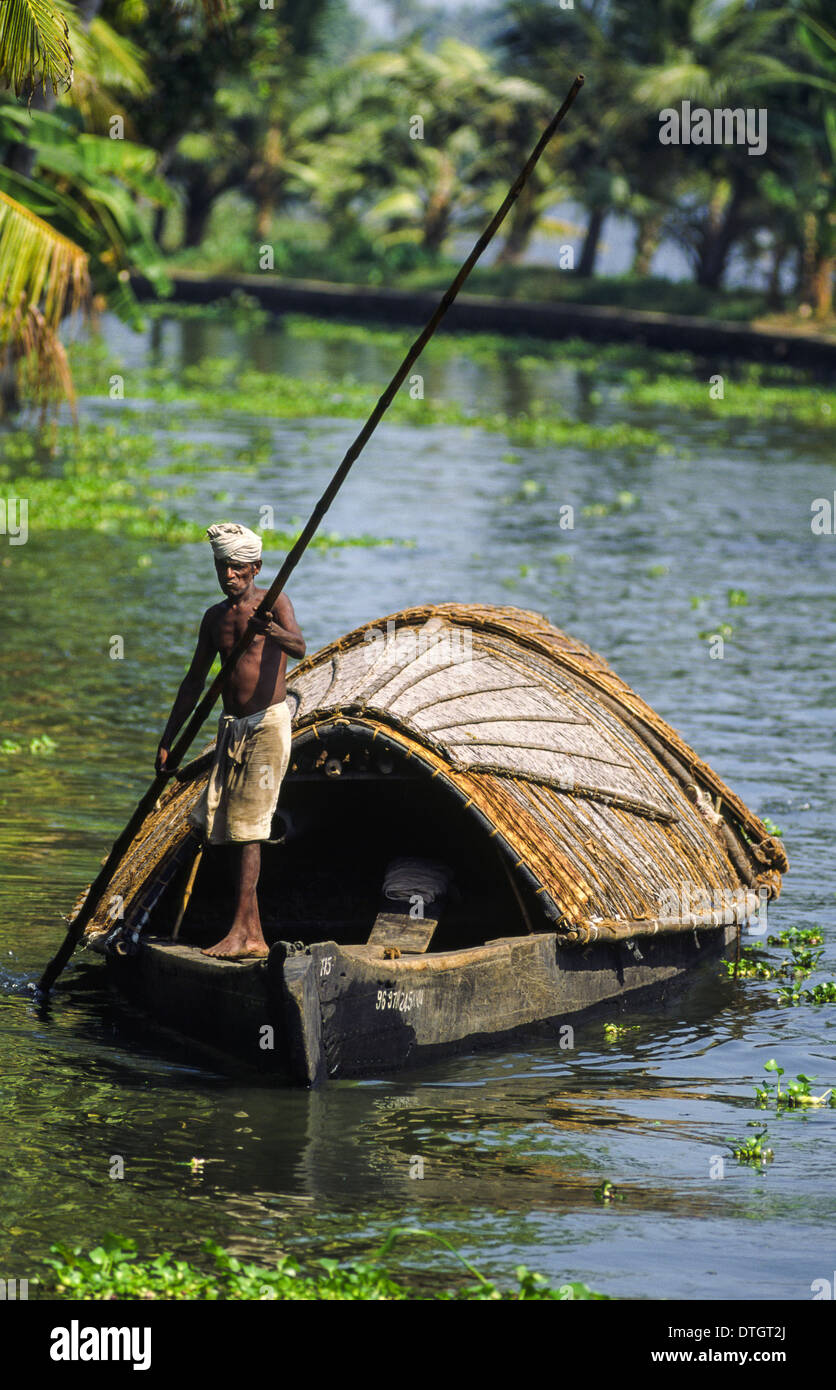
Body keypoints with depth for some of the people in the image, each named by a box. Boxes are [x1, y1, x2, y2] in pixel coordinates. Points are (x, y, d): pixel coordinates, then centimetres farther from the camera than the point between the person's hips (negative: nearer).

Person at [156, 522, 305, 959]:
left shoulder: (274, 603, -4)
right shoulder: (215, 617, 13)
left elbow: (299, 647, -24)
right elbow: (194, 681, 19)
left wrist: (274, 632, -47)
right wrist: (167, 739, 18)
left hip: (267, 724, -7)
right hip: (231, 727, 7)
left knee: (247, 825, -13)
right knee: (216, 822, 1)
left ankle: (241, 930, -16)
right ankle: (253, 934, 6)